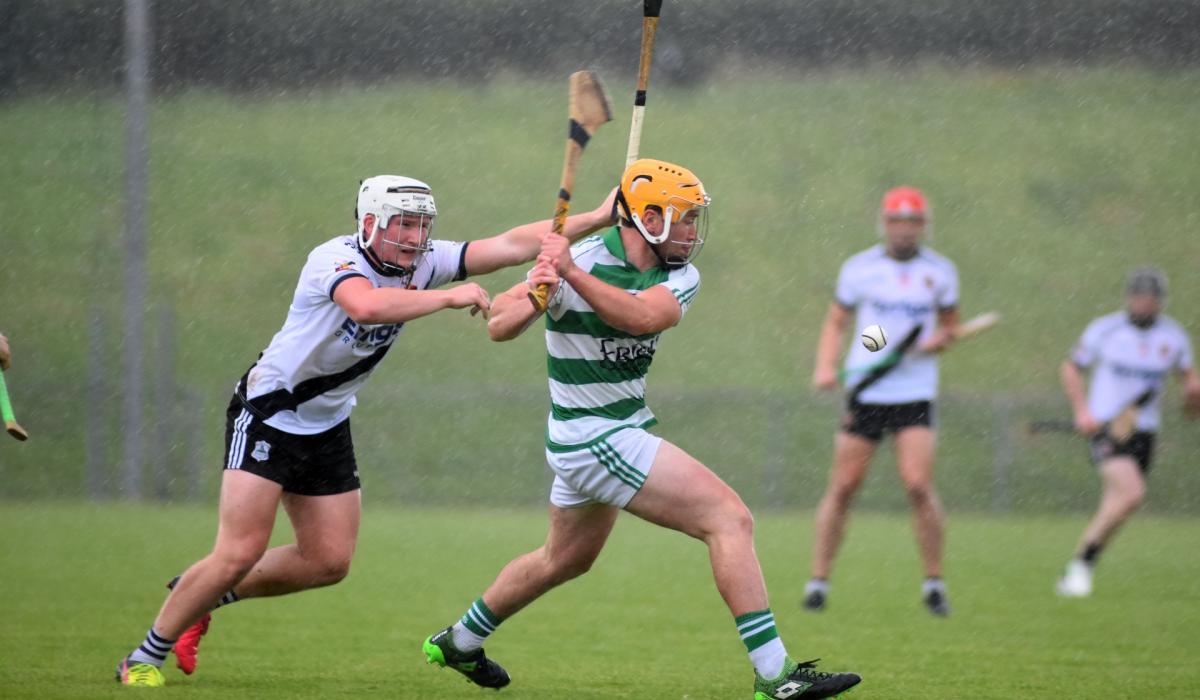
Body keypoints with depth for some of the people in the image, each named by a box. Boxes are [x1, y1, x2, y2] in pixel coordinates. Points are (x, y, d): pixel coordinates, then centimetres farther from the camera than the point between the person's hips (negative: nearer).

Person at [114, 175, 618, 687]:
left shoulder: (422, 264, -5)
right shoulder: (335, 259, -25)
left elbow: (510, 246, -9)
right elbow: (367, 305, -47)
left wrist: (595, 220, -16)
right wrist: (449, 297, -40)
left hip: (326, 427, 8)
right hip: (267, 413, -8)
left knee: (328, 563, 6)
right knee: (240, 553, -14)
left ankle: (203, 593, 25)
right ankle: (143, 660, 1)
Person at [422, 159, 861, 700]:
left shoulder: (680, 276, -2)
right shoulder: (575, 261, -19)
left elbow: (644, 316, -24)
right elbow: (498, 326, -19)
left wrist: (573, 275, -36)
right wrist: (532, 298, -40)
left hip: (626, 428, 9)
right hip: (593, 437, -9)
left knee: (566, 558, 27)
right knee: (731, 519, -17)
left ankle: (459, 643, 47)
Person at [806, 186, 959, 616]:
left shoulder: (940, 271, 7)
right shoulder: (859, 268, 4)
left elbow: (950, 325, 17)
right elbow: (836, 322, 11)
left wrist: (939, 339, -6)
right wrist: (825, 367, -5)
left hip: (915, 393, 0)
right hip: (864, 392, 0)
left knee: (918, 485, -14)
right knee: (842, 487, -3)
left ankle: (934, 584, -1)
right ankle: (818, 581, 6)